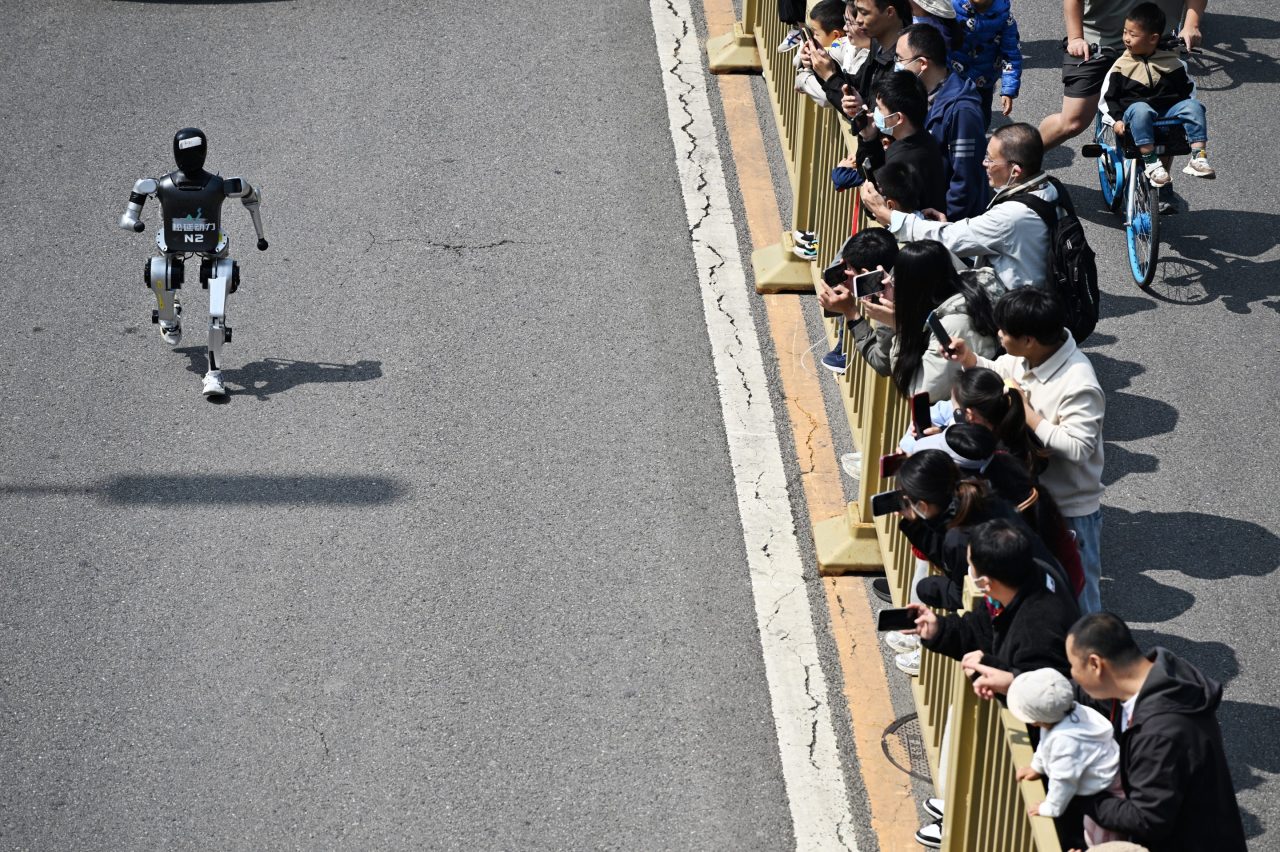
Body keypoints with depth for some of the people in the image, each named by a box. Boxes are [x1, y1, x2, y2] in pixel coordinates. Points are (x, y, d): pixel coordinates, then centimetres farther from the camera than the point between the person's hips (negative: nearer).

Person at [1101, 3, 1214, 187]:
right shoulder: (1121, 66, 4)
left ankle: (1198, 157, -27)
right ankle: (1150, 162, -38)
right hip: (1139, 110, -2)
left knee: (1194, 106, -25)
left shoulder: (1171, 63, 8)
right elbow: (1109, 97, 4)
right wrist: (1117, 119, -12)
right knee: (1139, 109, -37)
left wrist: (1188, 113, 0)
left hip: (1169, 109, 2)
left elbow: (1187, 89, 16)